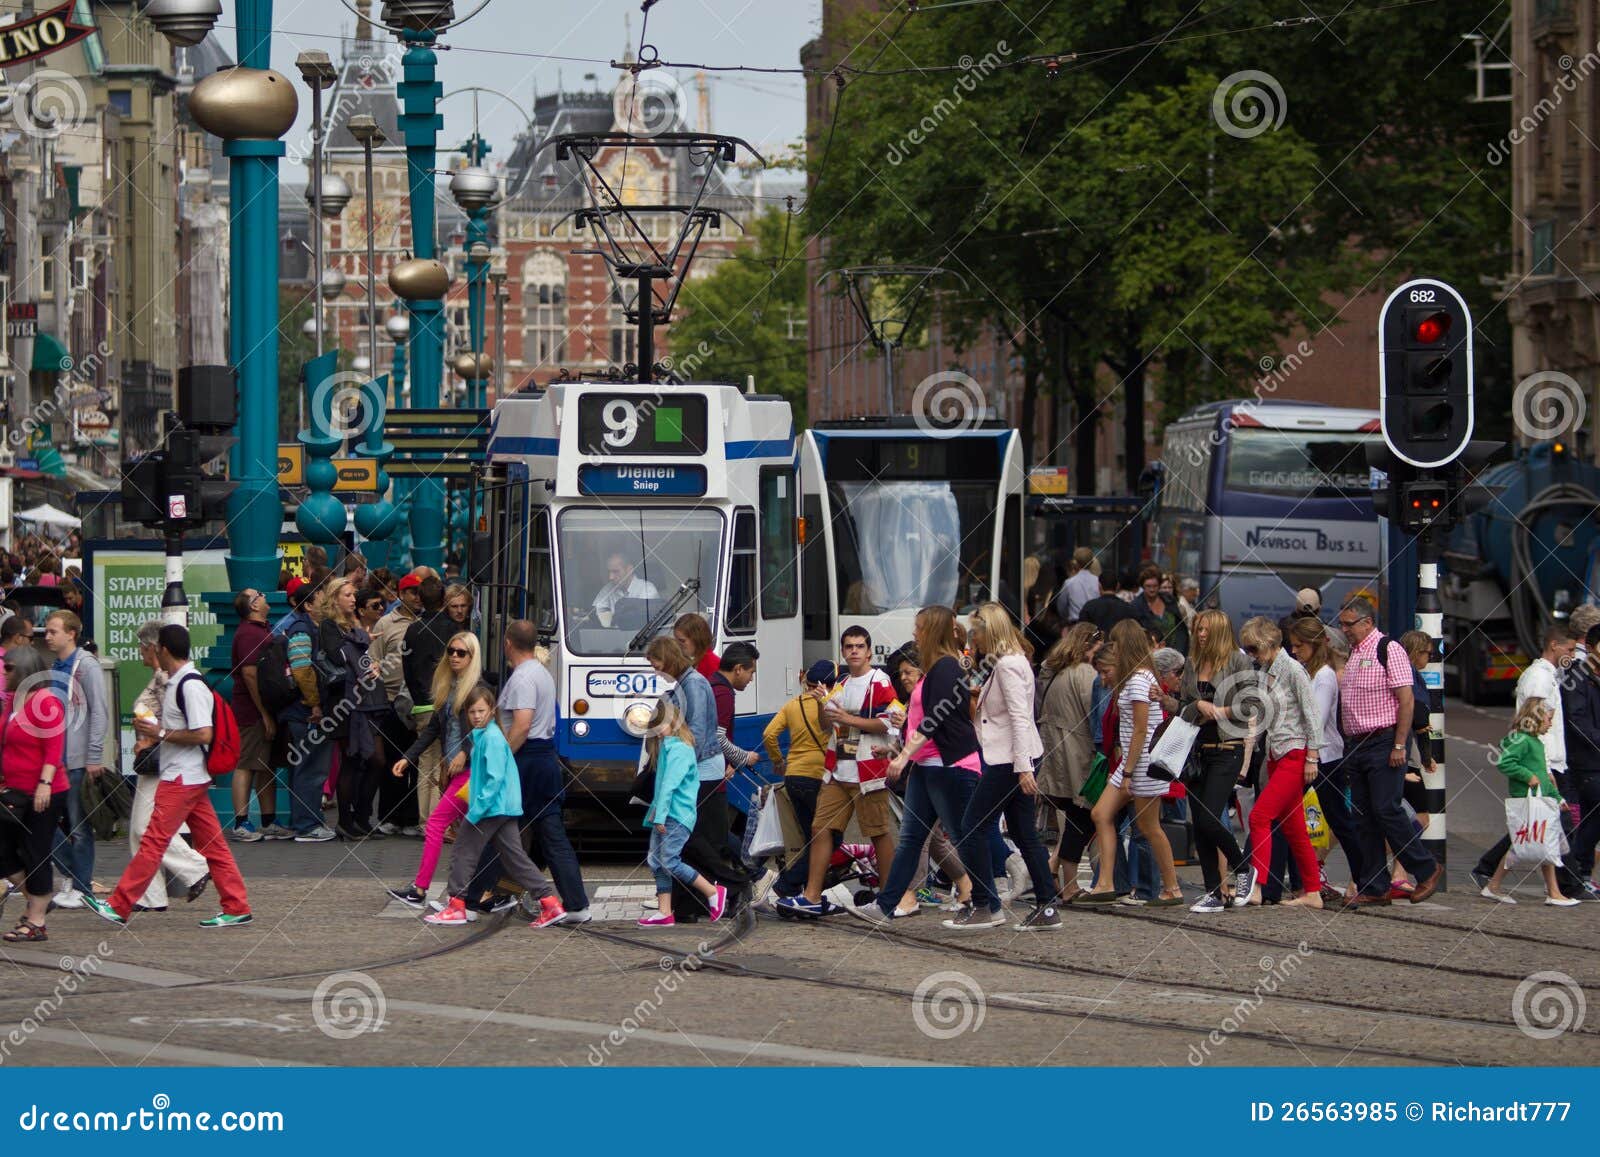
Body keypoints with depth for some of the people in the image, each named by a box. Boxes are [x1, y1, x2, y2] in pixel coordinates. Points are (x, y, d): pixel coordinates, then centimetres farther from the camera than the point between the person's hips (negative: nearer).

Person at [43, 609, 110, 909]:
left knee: (79, 826, -1)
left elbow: (100, 712, -12)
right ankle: (74, 875, 19)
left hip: (78, 760, -7)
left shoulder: (86, 666, -9)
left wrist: (94, 757, -16)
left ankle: (82, 888, 6)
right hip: (52, 758, 7)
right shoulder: (52, 667, 13)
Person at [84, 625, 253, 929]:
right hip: (187, 776, 10)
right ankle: (236, 908, 8)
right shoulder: (176, 683, 15)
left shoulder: (190, 686, -17)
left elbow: (203, 734, -22)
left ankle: (119, 906, -6)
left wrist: (161, 733, -16)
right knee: (211, 842, 8)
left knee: (154, 841, -7)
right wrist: (151, 731, 10)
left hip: (182, 778, -10)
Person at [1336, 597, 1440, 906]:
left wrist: (1399, 745, -19)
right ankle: (1373, 888, 8)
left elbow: (1406, 700, -14)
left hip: (1384, 744, -8)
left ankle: (1427, 870, 2)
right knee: (1366, 818, 6)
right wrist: (1348, 745, 14)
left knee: (1386, 810, -13)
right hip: (1356, 746, 8)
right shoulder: (1353, 654, 16)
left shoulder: (1388, 650, -10)